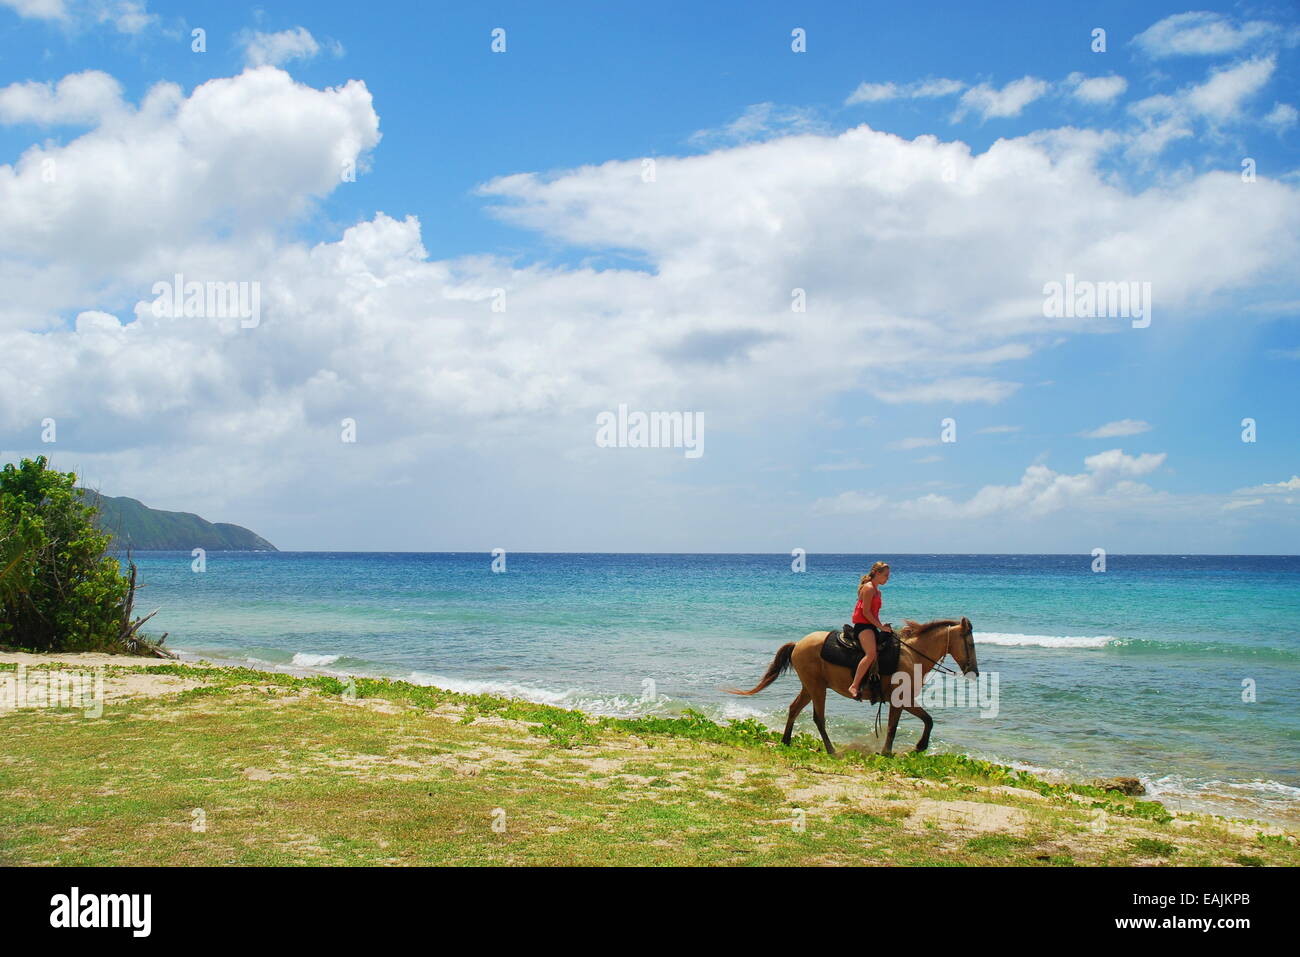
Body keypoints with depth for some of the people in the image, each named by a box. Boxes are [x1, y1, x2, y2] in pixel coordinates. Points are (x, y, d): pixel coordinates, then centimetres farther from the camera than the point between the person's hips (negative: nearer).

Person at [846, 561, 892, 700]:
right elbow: (865, 612, -14)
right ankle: (854, 686, -34)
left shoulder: (877, 591, 22)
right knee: (871, 653, -30)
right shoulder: (868, 588, -8)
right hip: (862, 625, -11)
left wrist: (882, 626, 8)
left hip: (870, 626, 11)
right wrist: (881, 627, -13)